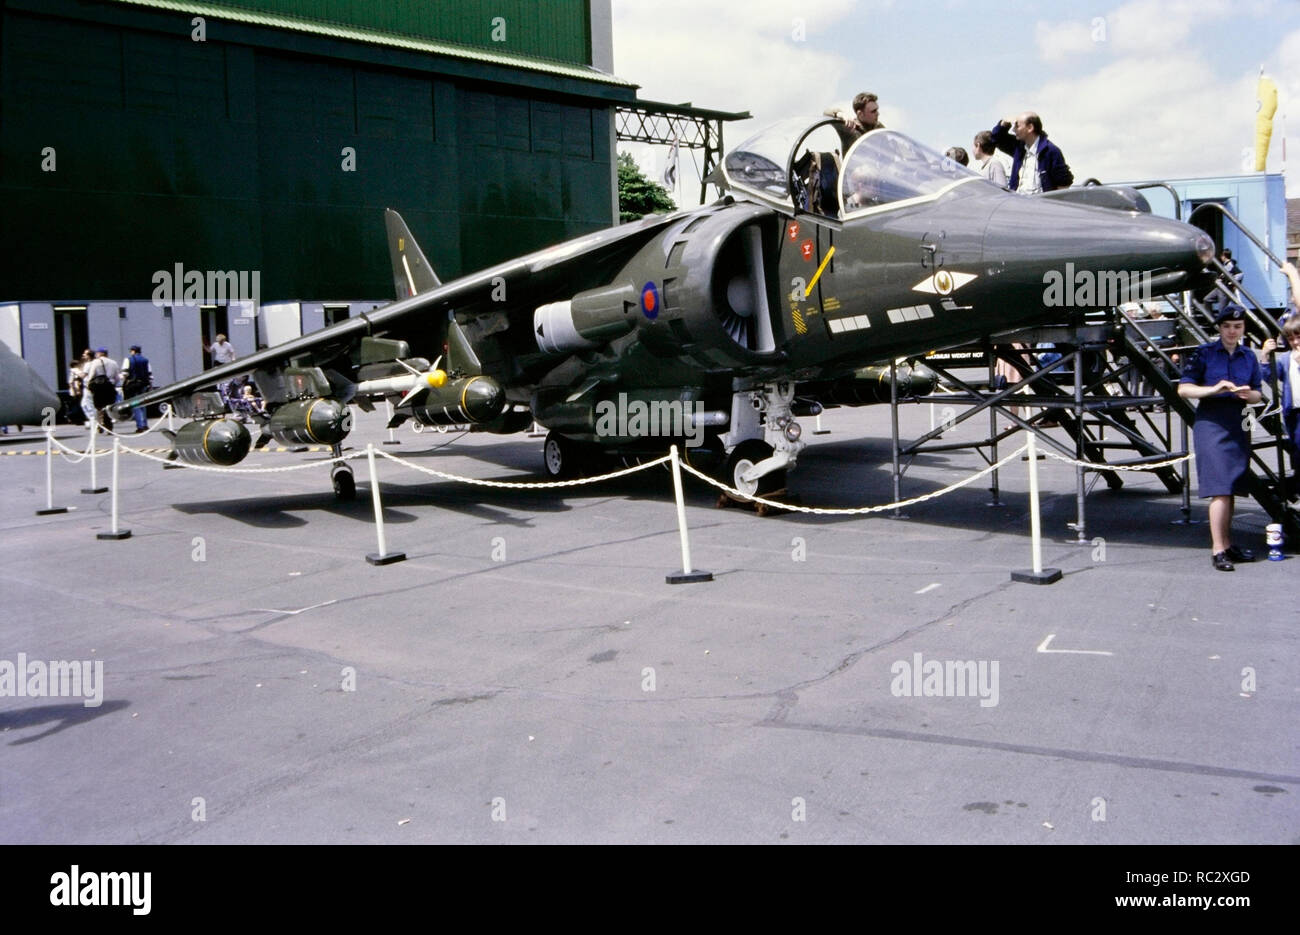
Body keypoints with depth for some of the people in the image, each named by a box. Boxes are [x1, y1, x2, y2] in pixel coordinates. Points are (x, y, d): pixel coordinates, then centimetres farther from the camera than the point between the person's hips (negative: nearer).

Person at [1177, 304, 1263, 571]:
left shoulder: (1249, 357, 11)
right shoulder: (1204, 353, -1)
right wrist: (1215, 389, -18)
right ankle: (1217, 550, -9)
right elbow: (1183, 389, -4)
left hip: (1238, 423, 5)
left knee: (1231, 488, 9)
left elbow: (1258, 394, 14)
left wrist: (1249, 394, -9)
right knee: (1220, 489, -11)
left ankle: (1227, 545, 18)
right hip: (1211, 421, -5)